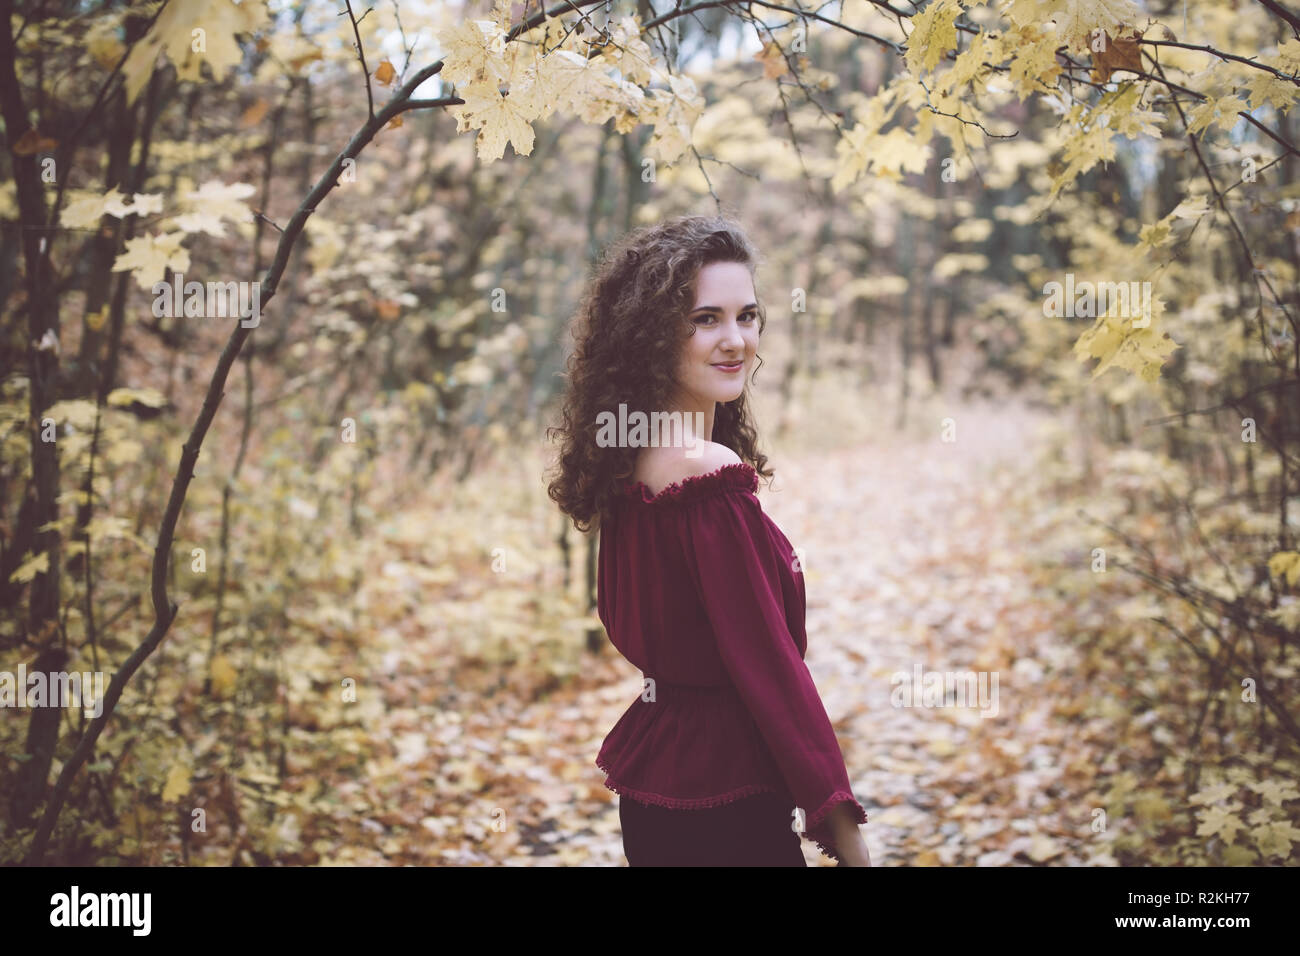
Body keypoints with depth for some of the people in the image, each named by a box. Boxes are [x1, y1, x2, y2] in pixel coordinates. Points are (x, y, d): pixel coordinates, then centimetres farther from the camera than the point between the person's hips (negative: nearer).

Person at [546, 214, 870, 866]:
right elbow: (769, 664, -21)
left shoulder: (631, 463, 4)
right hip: (722, 798, -9)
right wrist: (845, 835, -16)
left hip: (651, 777, 9)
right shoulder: (713, 478, -22)